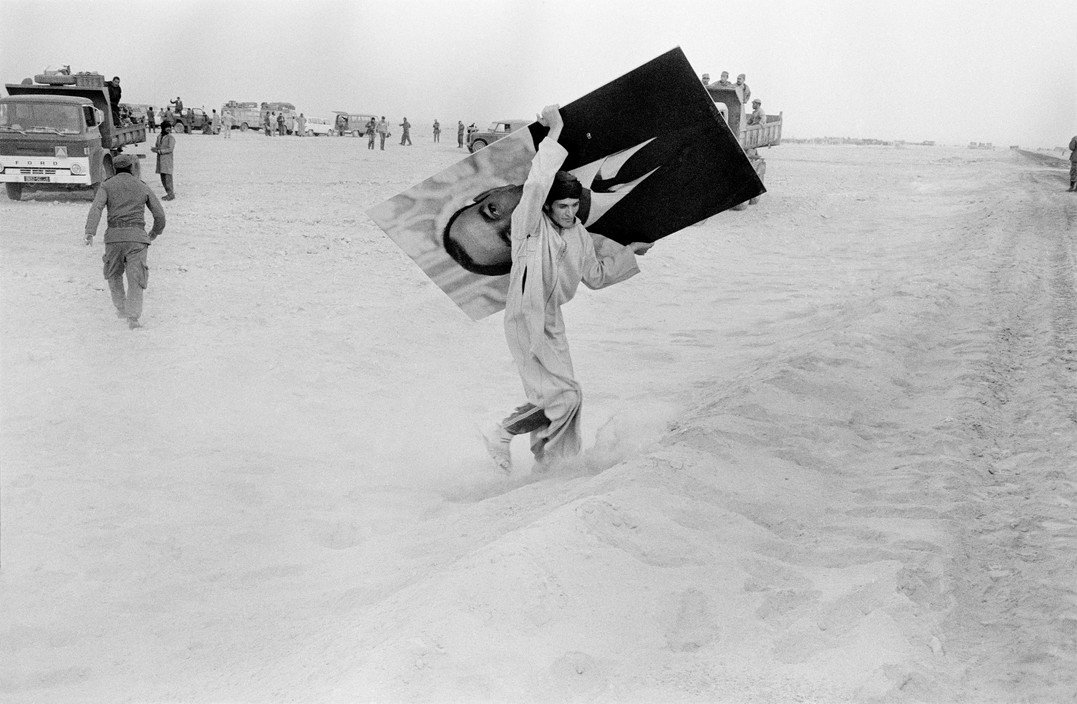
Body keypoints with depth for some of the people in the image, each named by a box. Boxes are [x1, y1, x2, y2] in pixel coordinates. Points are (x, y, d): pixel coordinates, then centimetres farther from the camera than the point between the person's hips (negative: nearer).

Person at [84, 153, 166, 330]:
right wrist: (155, 233, 34)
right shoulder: (142, 187, 13)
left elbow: (96, 208, -9)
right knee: (135, 278, -4)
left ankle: (121, 308, 29)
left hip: (114, 236, 0)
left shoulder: (107, 185, 9)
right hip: (137, 236, 0)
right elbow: (159, 214, 15)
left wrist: (90, 233, -18)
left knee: (113, 274, 24)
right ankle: (133, 317, -18)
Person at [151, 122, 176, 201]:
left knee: (167, 176, -9)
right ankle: (169, 193, 18)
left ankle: (171, 195, -5)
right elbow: (157, 146, 21)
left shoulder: (170, 138, -7)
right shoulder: (159, 137, 15)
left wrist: (160, 151, -20)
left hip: (167, 159, -7)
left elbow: (170, 149, -16)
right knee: (162, 177, 9)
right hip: (160, 159, 7)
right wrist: (154, 149, -2)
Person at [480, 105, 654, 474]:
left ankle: (546, 464, 27)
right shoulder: (529, 225, -14)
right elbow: (536, 186, -33)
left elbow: (595, 275, 23)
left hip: (552, 322, 8)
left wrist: (630, 252, 22)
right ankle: (500, 435, 0)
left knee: (555, 401, 12)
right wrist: (554, 135, -31)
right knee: (565, 396, -15)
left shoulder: (579, 236, 8)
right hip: (525, 319, -8)